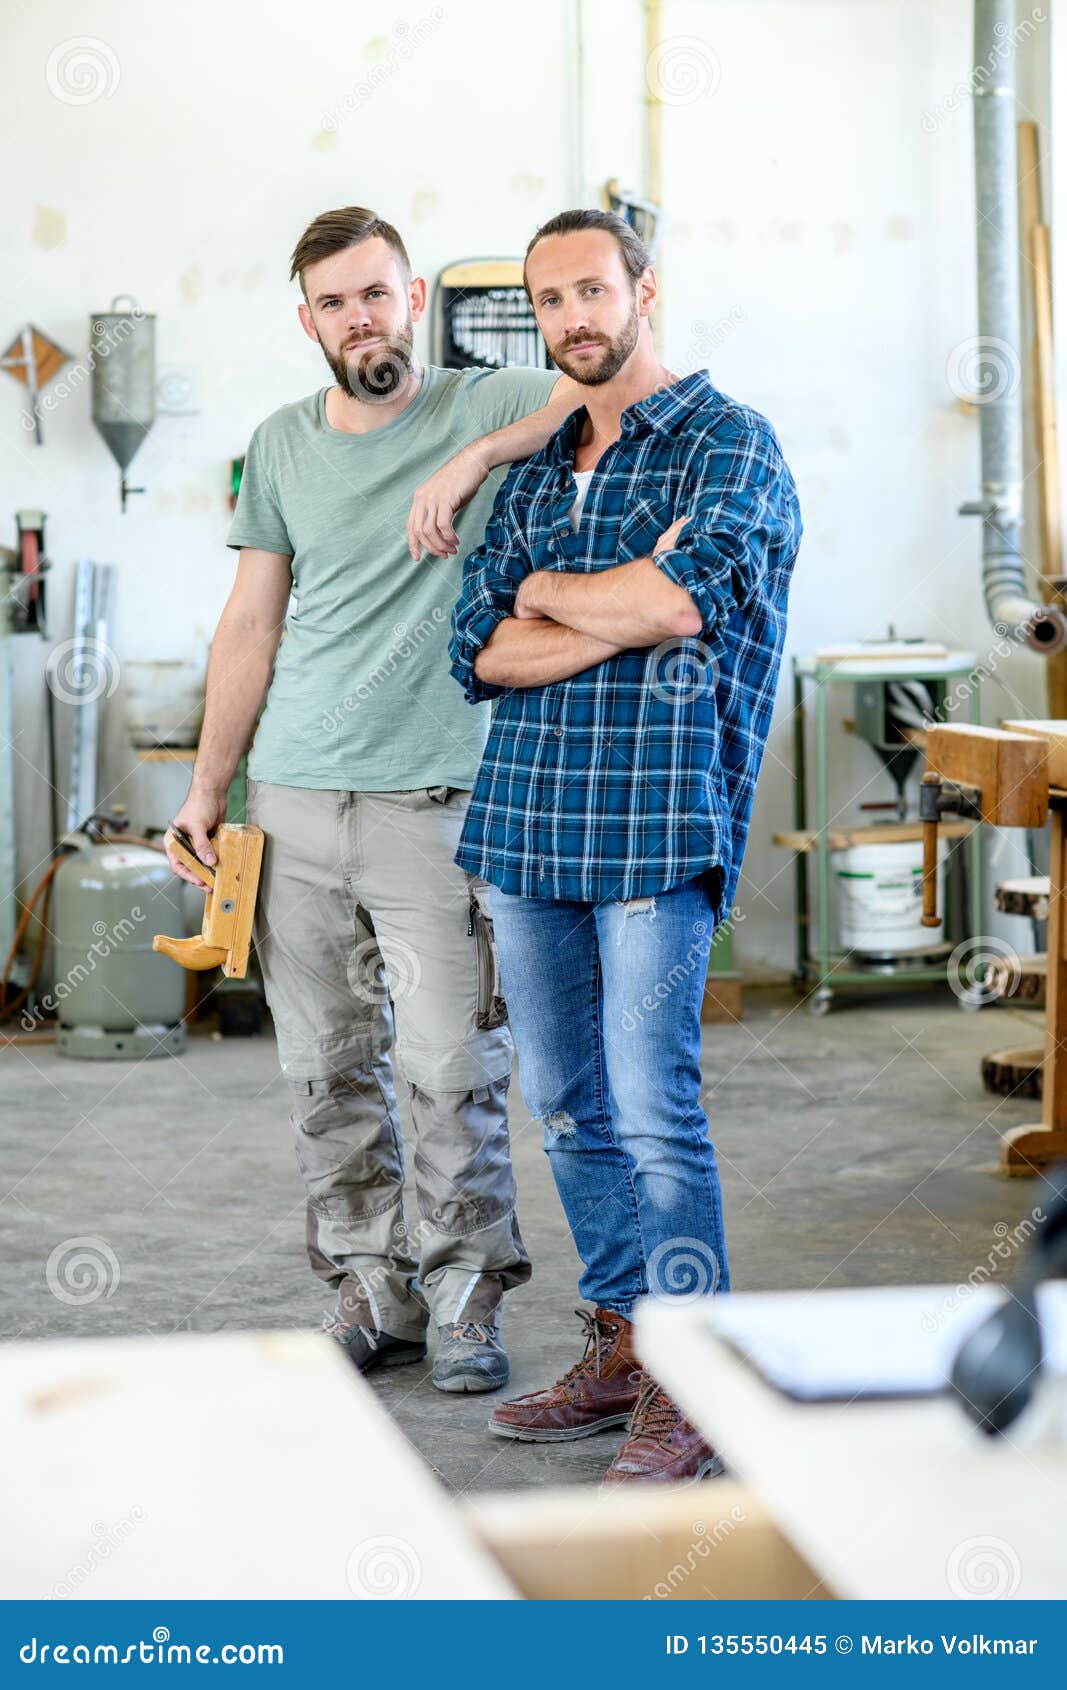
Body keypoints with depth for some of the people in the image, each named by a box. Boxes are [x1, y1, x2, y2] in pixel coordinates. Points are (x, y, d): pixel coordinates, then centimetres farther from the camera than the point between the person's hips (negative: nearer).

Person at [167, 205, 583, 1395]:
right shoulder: (282, 446, 11)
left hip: (431, 801, -4)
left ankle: (466, 1305, 10)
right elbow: (250, 624, 14)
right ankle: (371, 1294, 20)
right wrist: (205, 786, 11)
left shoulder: (480, 409, 0)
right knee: (325, 1071, 8)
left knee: (453, 1067, -4)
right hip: (294, 803, 4)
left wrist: (478, 456, -23)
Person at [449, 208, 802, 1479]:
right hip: (525, 812, 7)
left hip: (658, 814, -7)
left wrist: (549, 591, -1)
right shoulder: (534, 470, 18)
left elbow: (687, 597, -18)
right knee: (565, 1102, 10)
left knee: (652, 1103, -10)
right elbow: (478, 650, 6)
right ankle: (620, 1346, 22)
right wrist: (631, 612, -8)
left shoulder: (727, 442, 0)